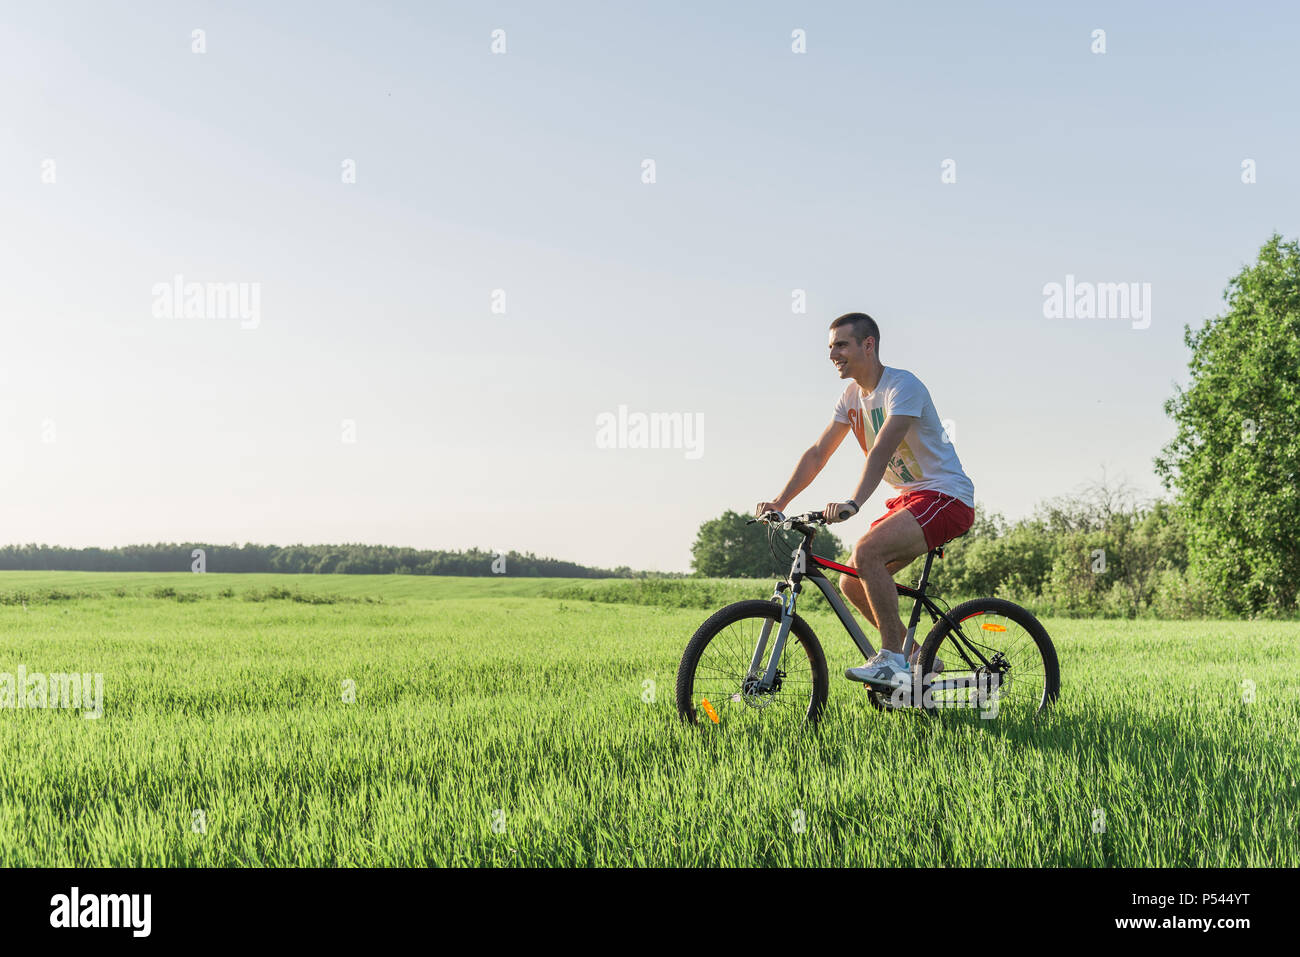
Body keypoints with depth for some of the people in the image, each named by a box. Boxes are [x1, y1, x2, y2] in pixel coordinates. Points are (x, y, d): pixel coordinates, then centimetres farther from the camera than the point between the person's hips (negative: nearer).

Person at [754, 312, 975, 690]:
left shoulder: (902, 386, -17)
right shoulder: (852, 397, 8)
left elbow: (882, 449, -32)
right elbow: (817, 453, 8)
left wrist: (853, 503, -44)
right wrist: (779, 501, -2)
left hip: (945, 496, -9)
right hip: (908, 499, 9)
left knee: (866, 551, -30)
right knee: (852, 583, 0)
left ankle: (893, 661, -22)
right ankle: (917, 658, 15)